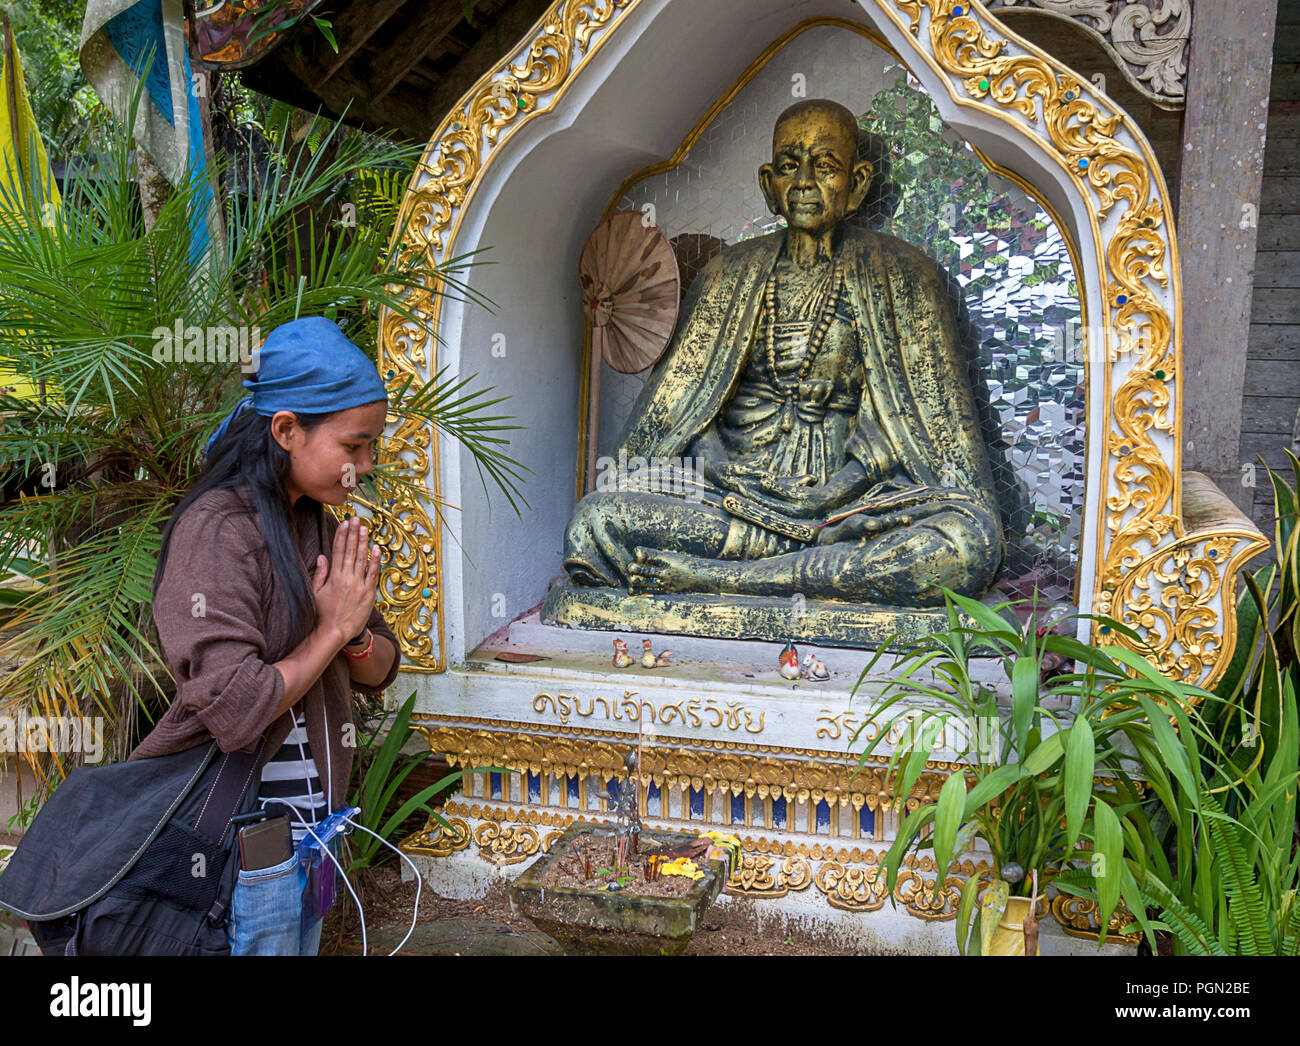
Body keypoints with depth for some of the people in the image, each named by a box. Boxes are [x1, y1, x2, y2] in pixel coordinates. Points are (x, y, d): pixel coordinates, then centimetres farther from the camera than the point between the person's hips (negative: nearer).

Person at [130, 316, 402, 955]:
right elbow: (234, 710, -28)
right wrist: (334, 629, -16)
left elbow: (379, 673, 11)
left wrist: (358, 638, -11)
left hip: (312, 821, 8)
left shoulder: (319, 525, 7)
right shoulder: (217, 529, -19)